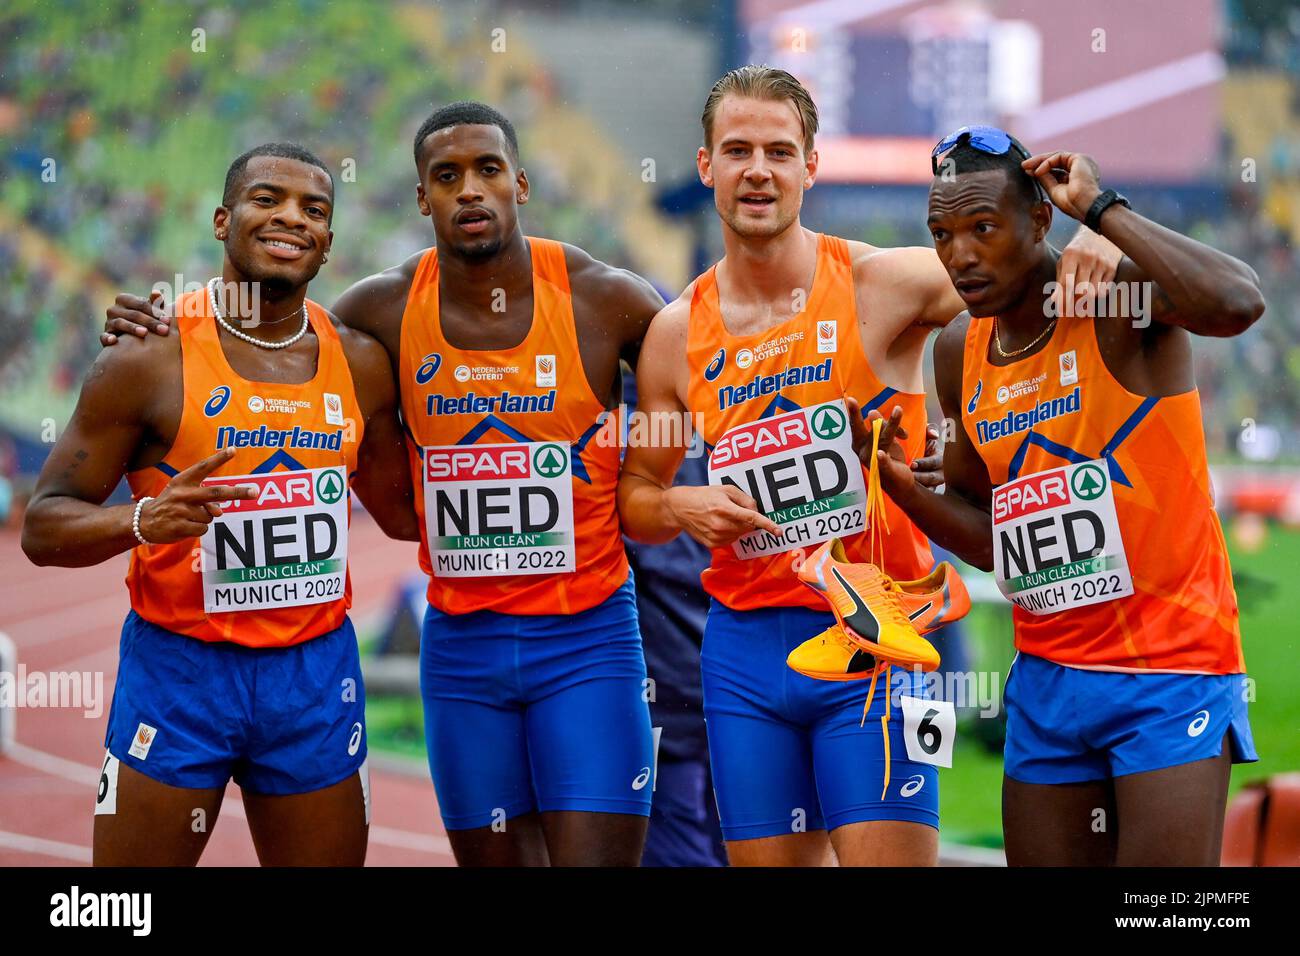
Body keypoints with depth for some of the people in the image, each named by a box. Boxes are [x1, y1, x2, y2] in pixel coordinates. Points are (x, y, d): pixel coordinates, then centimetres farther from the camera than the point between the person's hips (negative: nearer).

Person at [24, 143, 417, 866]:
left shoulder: (361, 365, 6)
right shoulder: (153, 360, -7)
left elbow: (402, 512, 21)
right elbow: (43, 528, -7)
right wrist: (143, 521, -26)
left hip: (317, 671, 4)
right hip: (179, 665, -4)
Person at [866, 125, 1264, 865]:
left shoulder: (1120, 301, -11)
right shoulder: (960, 354, 9)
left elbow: (1237, 303, -35)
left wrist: (1102, 209, -24)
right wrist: (906, 488, -2)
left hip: (1170, 671, -7)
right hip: (1047, 678, 7)